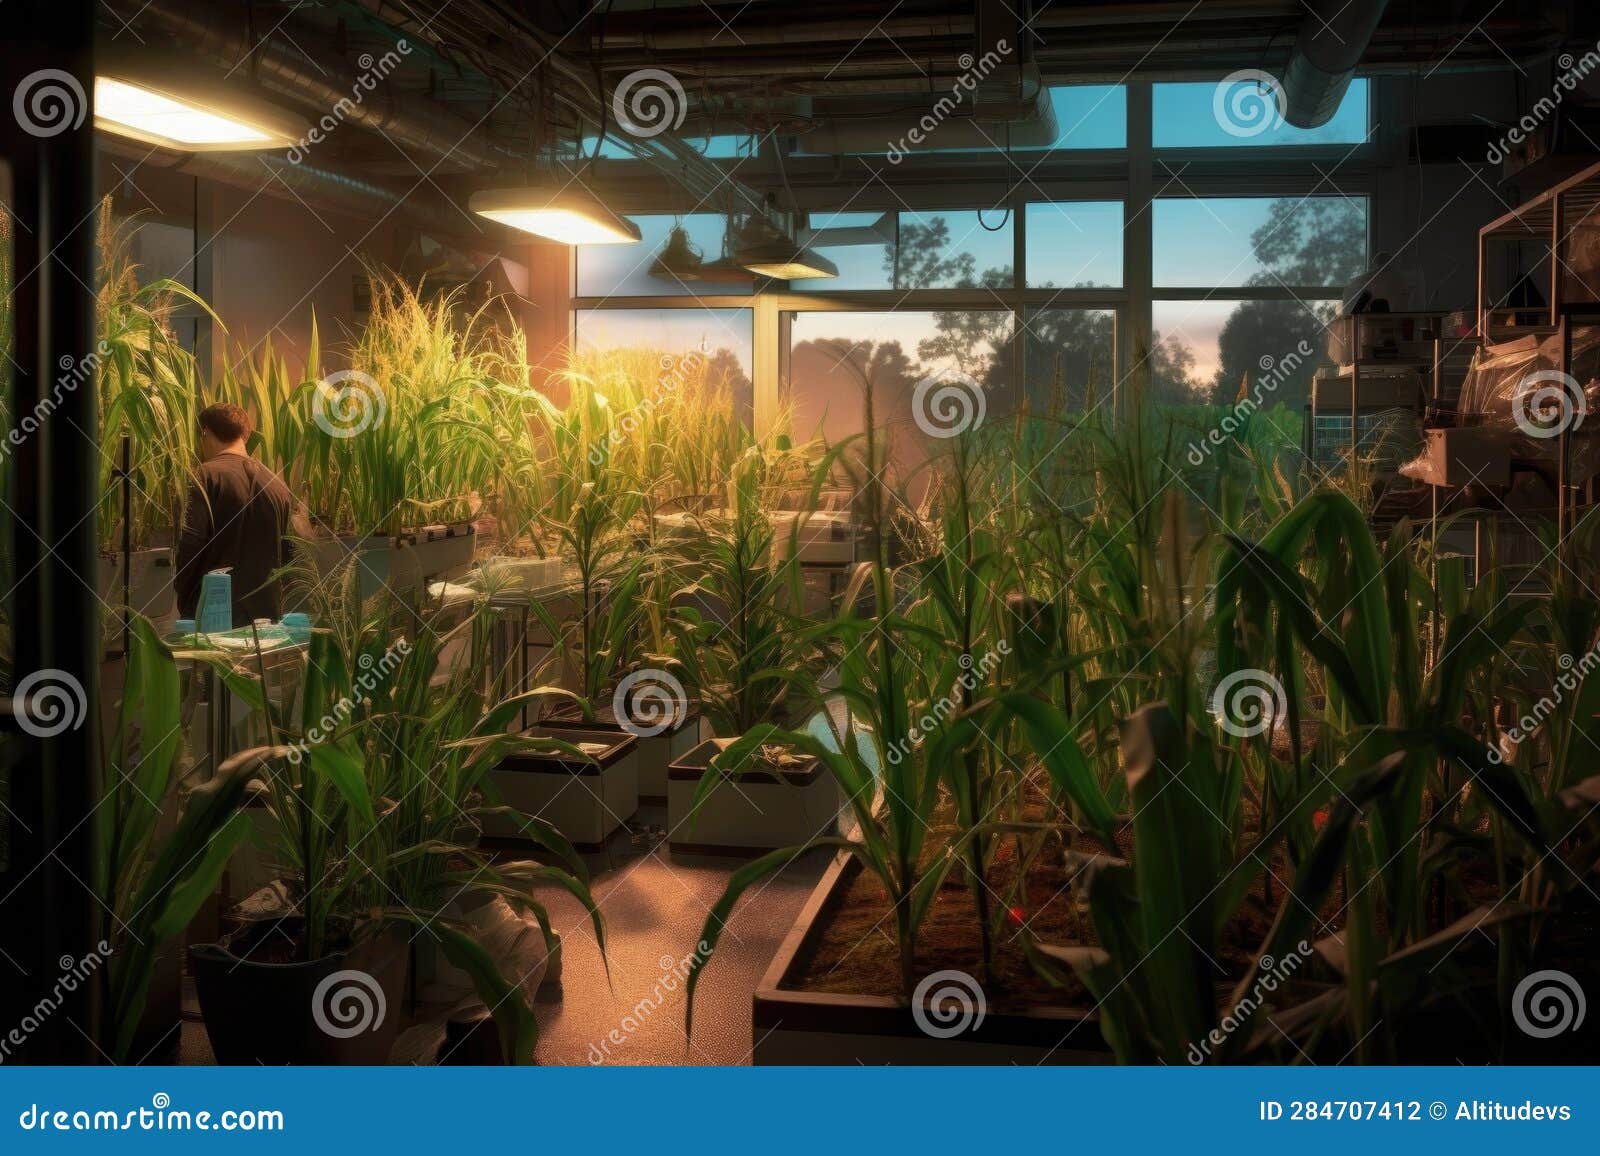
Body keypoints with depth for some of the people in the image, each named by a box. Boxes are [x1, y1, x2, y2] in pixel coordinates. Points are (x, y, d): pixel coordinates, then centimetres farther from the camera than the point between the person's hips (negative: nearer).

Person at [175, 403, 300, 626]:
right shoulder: (278, 484, 8)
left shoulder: (207, 475, -7)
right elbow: (288, 554, 10)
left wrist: (184, 601, -1)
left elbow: (190, 545, -13)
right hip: (264, 614, 5)